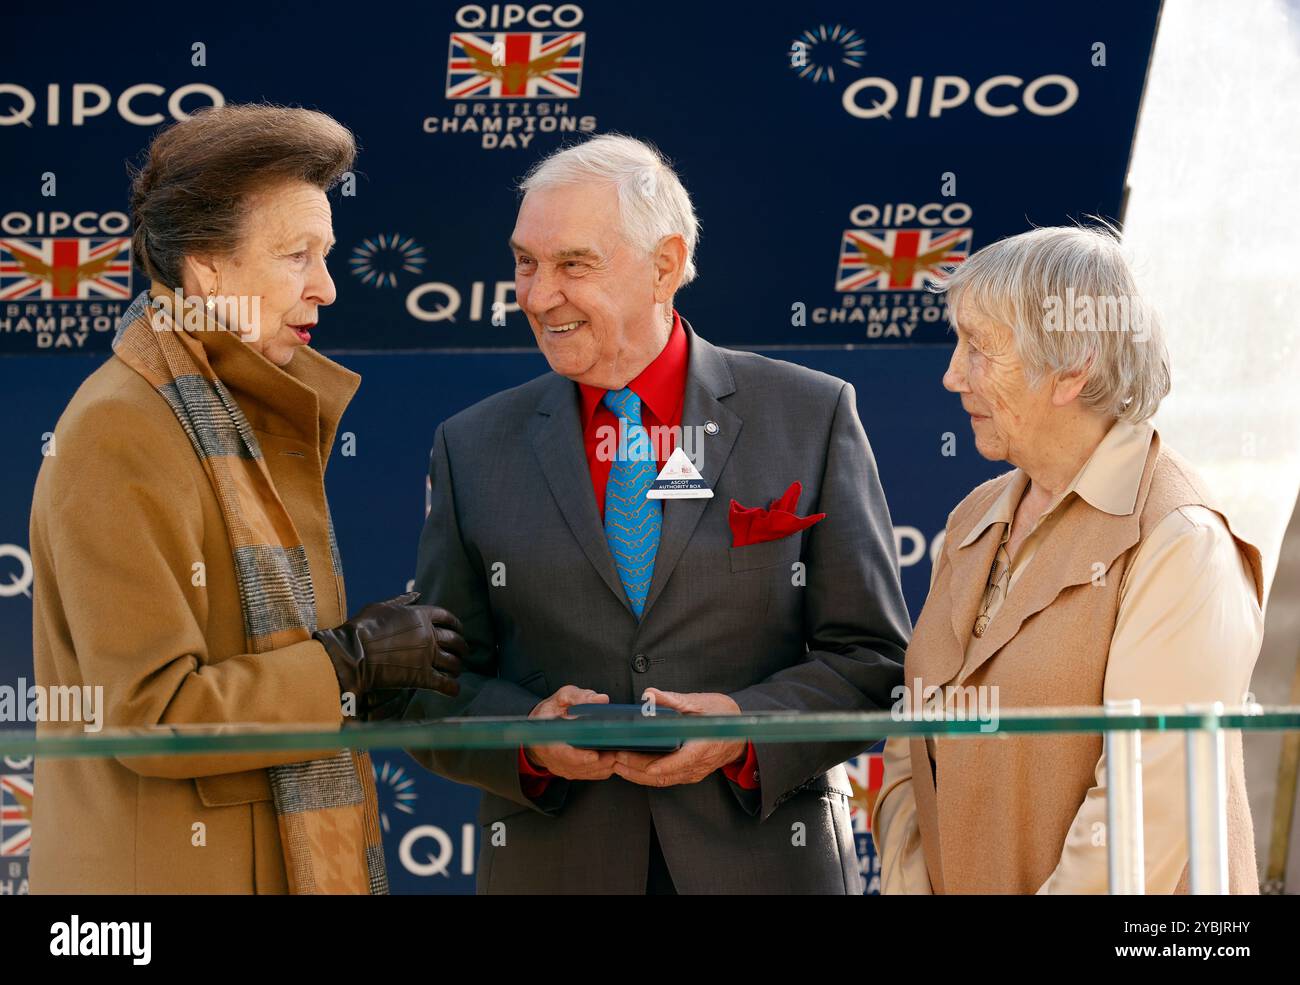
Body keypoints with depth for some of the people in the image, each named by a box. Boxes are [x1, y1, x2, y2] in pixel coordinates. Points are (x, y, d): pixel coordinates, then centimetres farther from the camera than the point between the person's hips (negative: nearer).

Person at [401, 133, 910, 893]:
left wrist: (747, 727, -17)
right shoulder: (473, 449, 5)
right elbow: (435, 692, 5)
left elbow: (876, 659, -1)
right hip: (552, 869, 1)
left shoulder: (814, 417, 0)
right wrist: (528, 734, -14)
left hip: (766, 861, -1)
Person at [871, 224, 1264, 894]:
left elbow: (1147, 813, -22)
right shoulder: (975, 520, 9)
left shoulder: (1179, 544, -16)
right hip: (958, 886, 7)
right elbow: (915, 753, 10)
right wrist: (906, 886, -3)